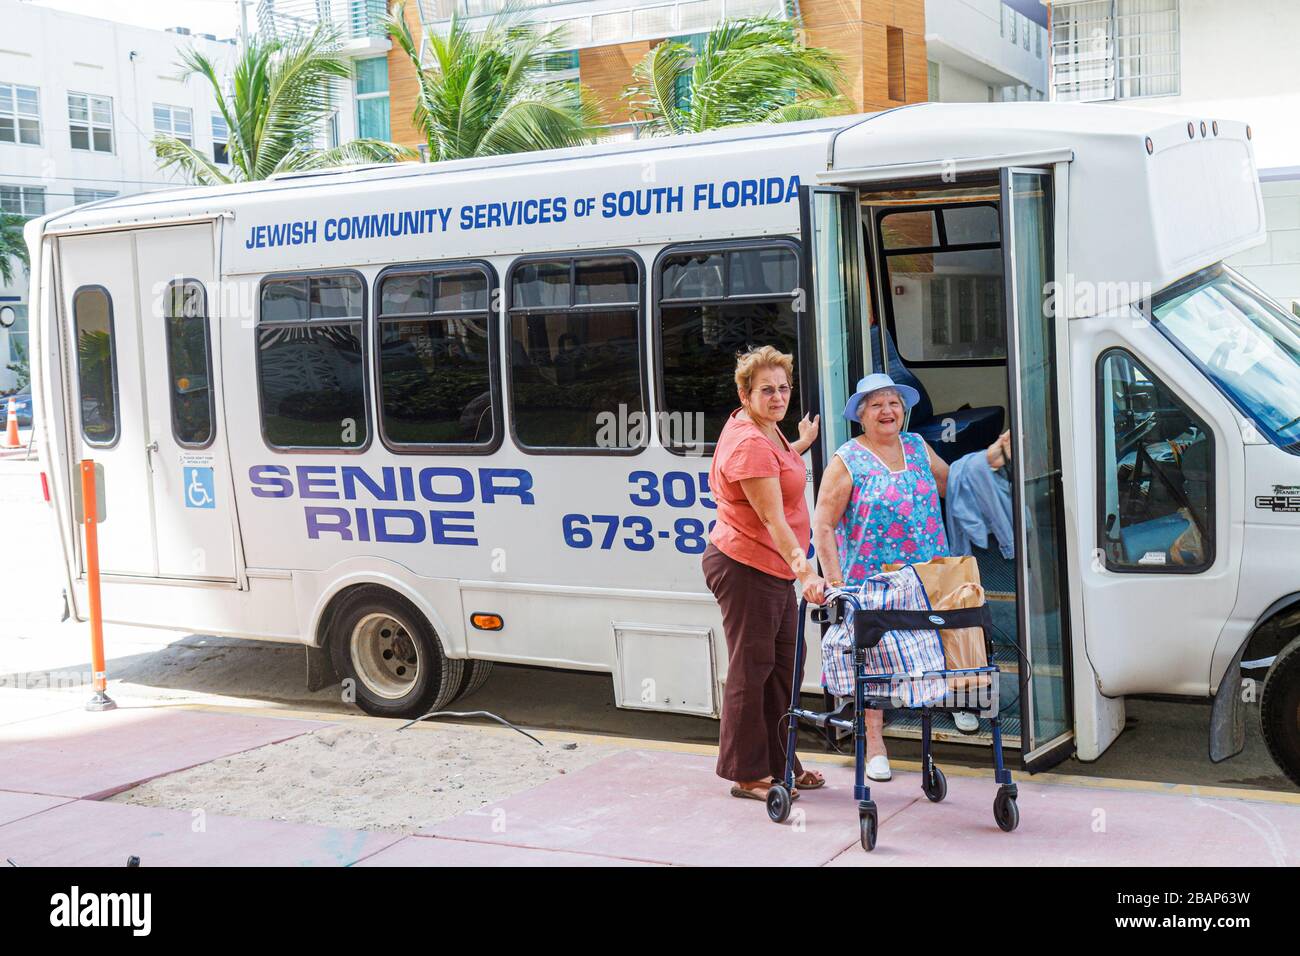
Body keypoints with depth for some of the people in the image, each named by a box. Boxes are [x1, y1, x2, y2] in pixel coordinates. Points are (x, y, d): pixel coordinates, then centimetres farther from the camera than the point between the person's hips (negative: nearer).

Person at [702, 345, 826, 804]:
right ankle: (747, 774, 8)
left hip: (774, 569, 10)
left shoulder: (765, 430, 11)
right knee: (751, 670, -2)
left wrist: (800, 445, 32)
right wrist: (803, 568, -37)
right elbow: (772, 518, -30)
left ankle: (779, 764, 25)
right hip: (745, 568, -10)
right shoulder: (748, 444, -21)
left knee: (783, 666, 15)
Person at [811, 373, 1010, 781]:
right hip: (871, 583, -4)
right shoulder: (847, 462, -6)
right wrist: (835, 583, -14)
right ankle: (874, 745, 15)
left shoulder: (917, 446, 10)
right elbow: (823, 526, -8)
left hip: (929, 576, 4)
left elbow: (951, 484, 25)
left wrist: (993, 456, 14)